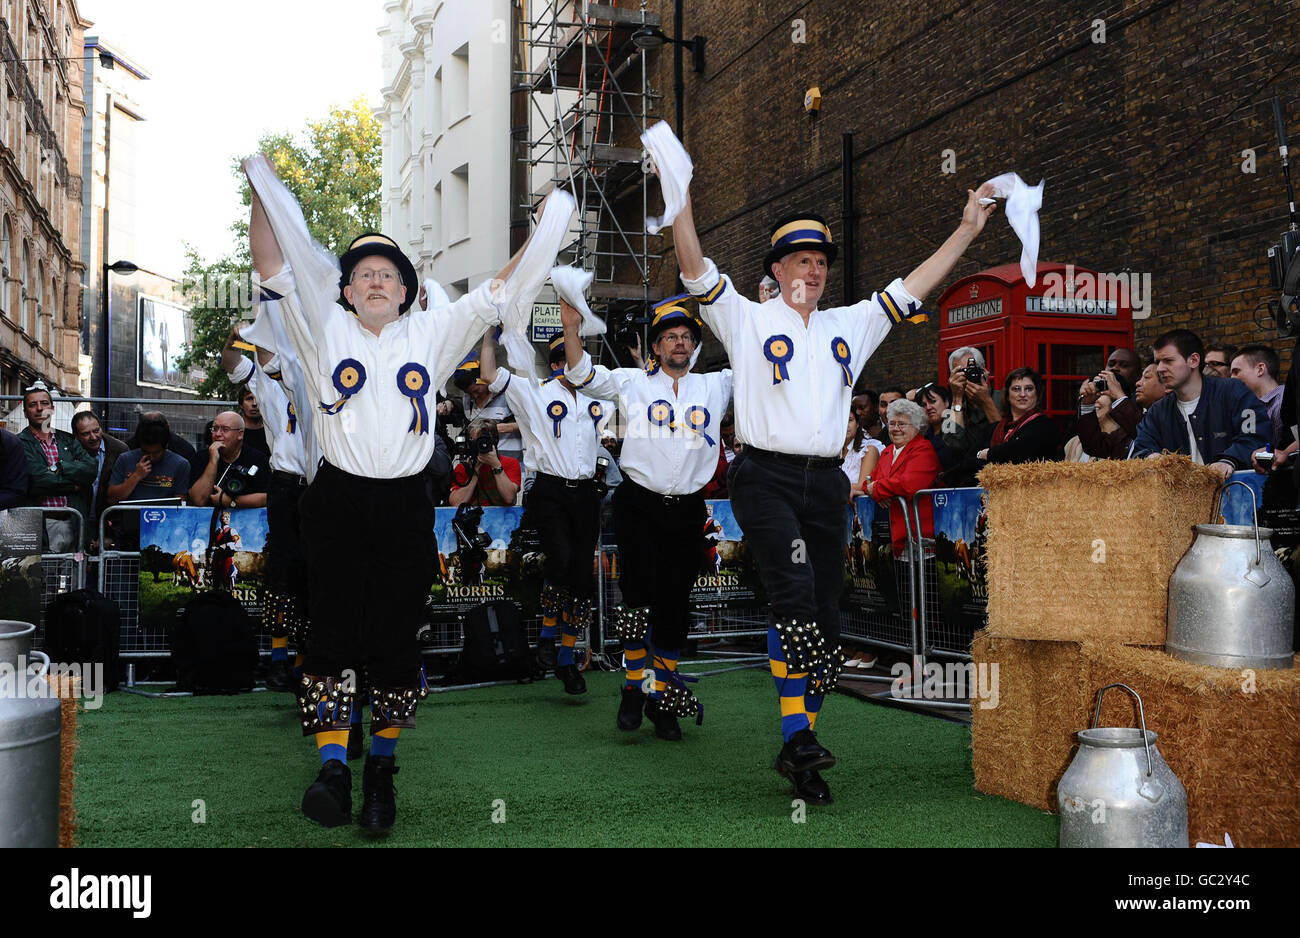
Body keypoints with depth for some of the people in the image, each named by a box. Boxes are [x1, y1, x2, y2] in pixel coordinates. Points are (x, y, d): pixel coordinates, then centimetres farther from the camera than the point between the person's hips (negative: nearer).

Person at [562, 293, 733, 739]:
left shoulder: (715, 386, 13)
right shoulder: (632, 382, 6)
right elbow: (581, 373, 0)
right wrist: (571, 329, -16)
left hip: (687, 509, 3)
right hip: (639, 503, -2)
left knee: (675, 603, 5)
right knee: (639, 592, -12)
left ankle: (663, 699, 15)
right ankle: (633, 686, 5)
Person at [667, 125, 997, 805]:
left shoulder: (848, 327, 20)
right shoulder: (747, 319, 8)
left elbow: (911, 289, 21)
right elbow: (697, 270, -4)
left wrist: (967, 229, 19)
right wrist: (681, 200, -15)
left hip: (826, 481, 5)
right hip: (766, 476, -5)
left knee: (825, 615, 3)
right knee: (795, 594, -24)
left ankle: (799, 748, 13)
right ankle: (797, 735, -20)